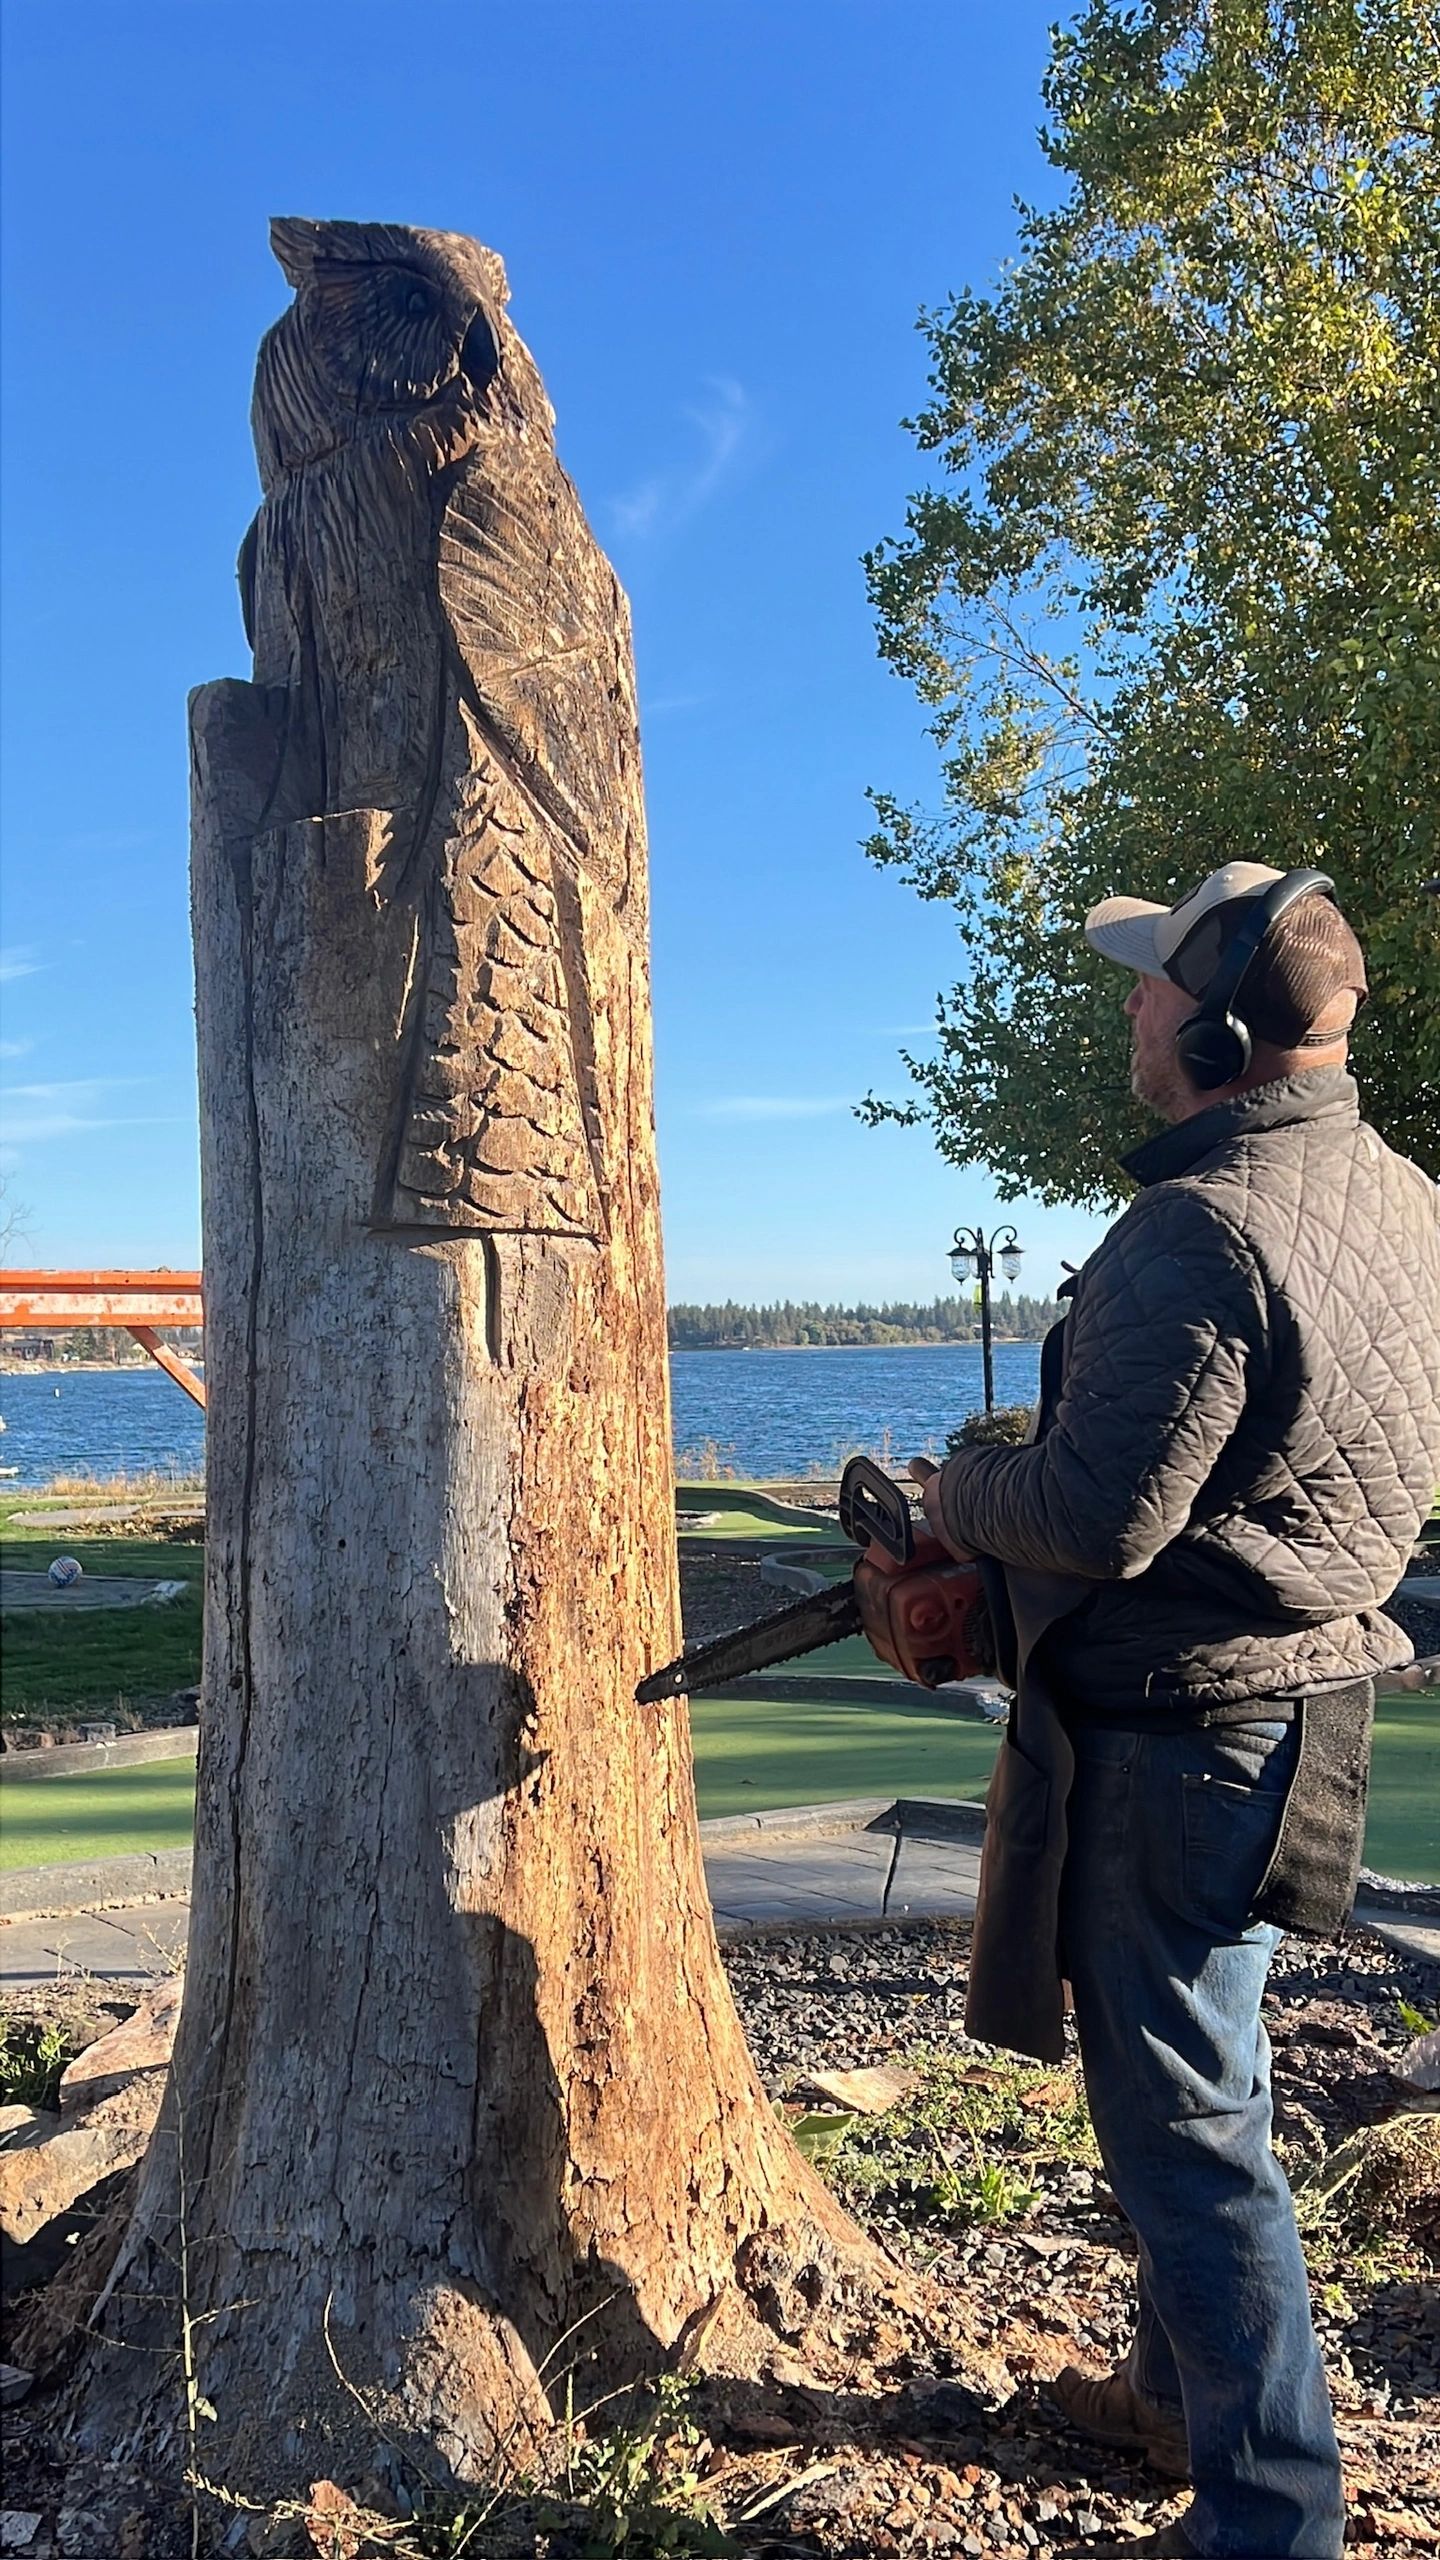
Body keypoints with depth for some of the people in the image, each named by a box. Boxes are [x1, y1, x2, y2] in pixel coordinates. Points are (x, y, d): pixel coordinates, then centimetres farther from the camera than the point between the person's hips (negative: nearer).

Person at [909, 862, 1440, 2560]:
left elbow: (1097, 1516, -25)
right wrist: (1026, 1479, 17)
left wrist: (949, 1492, -4)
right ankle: (1185, 2391, 42)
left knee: (1185, 2118, 3)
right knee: (1190, 2068, 24)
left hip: (1180, 1728, -10)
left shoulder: (1198, 1228, -24)